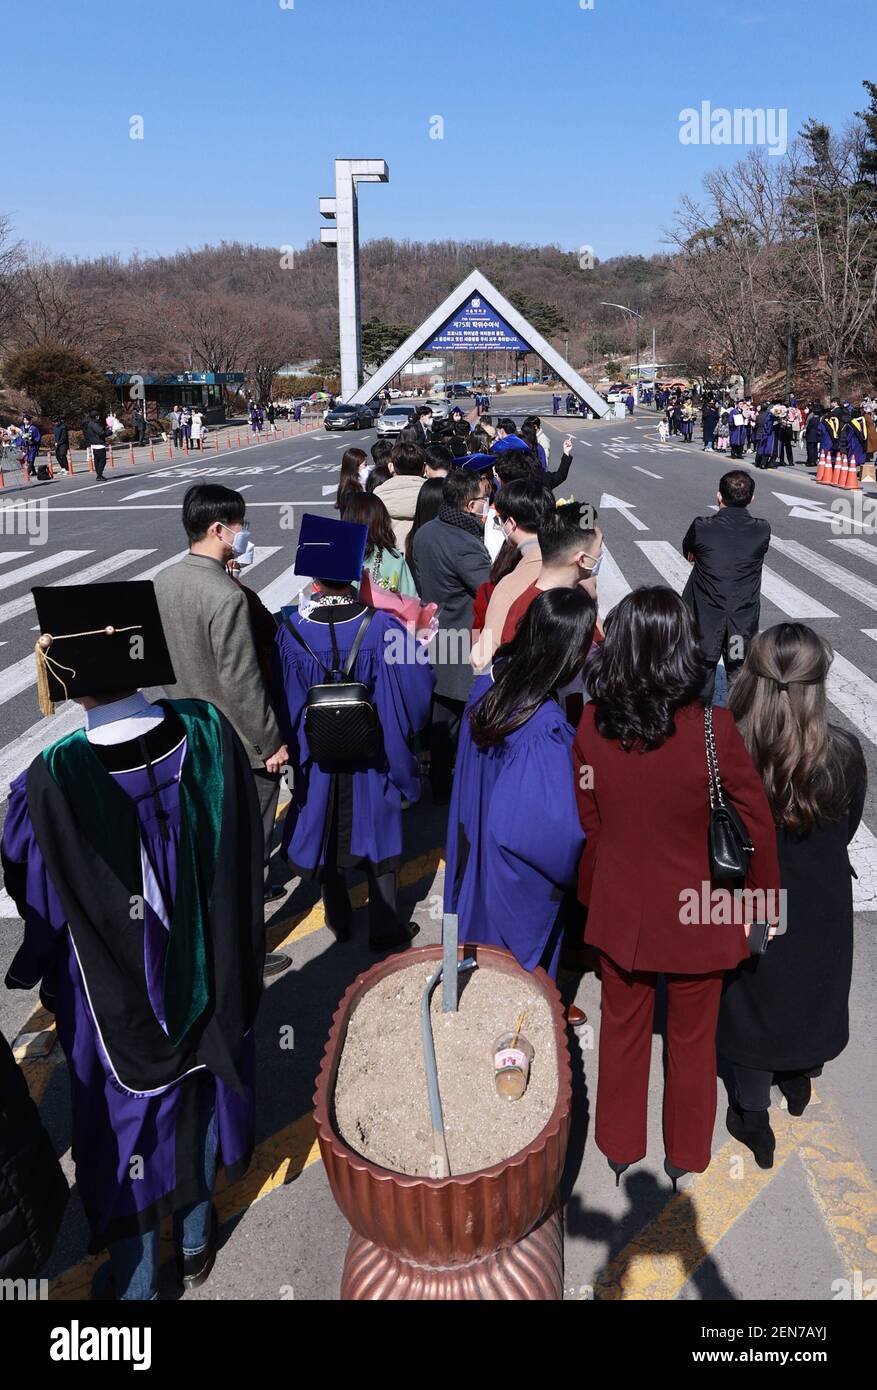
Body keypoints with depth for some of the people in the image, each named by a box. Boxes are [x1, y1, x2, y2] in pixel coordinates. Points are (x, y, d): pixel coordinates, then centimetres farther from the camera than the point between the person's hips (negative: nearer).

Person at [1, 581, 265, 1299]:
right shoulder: (209, 732, -21)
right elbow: (248, 852, -7)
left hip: (115, 1002, -3)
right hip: (205, 979, 3)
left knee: (127, 1126, 21)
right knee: (194, 1102, 26)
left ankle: (135, 1280, 43)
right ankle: (195, 1241, 49)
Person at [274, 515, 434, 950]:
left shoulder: (291, 631, -17)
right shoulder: (381, 626, -21)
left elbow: (284, 704, -8)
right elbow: (416, 686, -14)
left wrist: (292, 749, 8)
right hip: (371, 757, -1)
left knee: (324, 830, 19)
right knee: (377, 831, 15)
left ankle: (338, 920, 35)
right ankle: (384, 928, 23)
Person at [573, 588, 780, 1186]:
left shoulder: (592, 726, -16)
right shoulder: (714, 728, -25)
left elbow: (587, 824, -3)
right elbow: (757, 826, -14)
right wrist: (764, 898, 3)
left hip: (619, 911, 2)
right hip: (696, 915, -2)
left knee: (623, 1031, 23)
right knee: (692, 1038, 21)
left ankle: (619, 1146, 43)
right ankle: (685, 1156, 42)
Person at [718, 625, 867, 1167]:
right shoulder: (842, 752, -23)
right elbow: (847, 829, -5)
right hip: (821, 908, 2)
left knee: (753, 1000, 20)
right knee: (812, 990, 28)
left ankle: (754, 1118, 37)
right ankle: (800, 1081, 54)